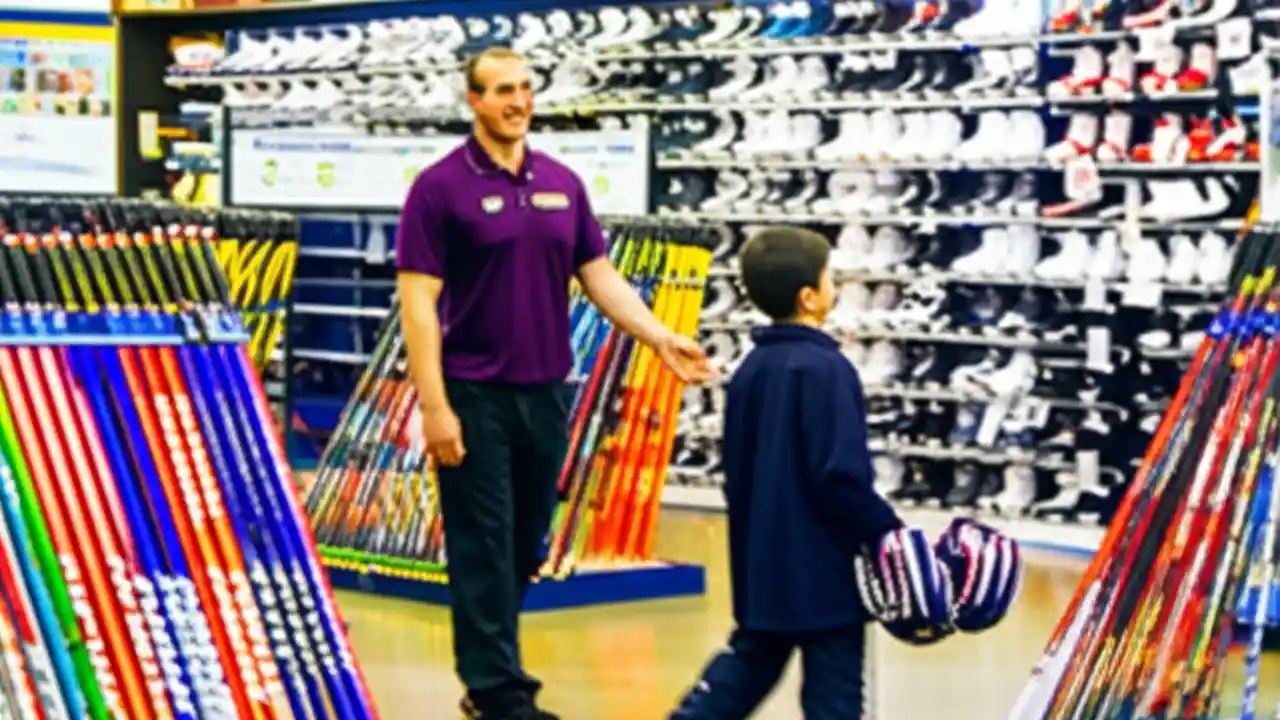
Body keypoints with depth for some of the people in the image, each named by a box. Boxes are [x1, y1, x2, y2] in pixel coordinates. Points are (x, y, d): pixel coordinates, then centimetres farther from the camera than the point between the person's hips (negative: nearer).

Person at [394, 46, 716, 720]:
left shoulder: (562, 184, 8)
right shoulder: (441, 186, -7)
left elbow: (599, 275, 11)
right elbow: (418, 301, -11)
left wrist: (661, 339, -3)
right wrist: (434, 406, -17)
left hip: (546, 393, 5)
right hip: (475, 397, -5)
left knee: (525, 549, 13)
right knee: (484, 552, 0)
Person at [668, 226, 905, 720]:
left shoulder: (750, 370, 8)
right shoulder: (826, 370, -18)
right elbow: (843, 476, -23)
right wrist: (888, 533, -12)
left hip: (762, 562, 8)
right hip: (823, 567, -8)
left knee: (748, 664, 22)